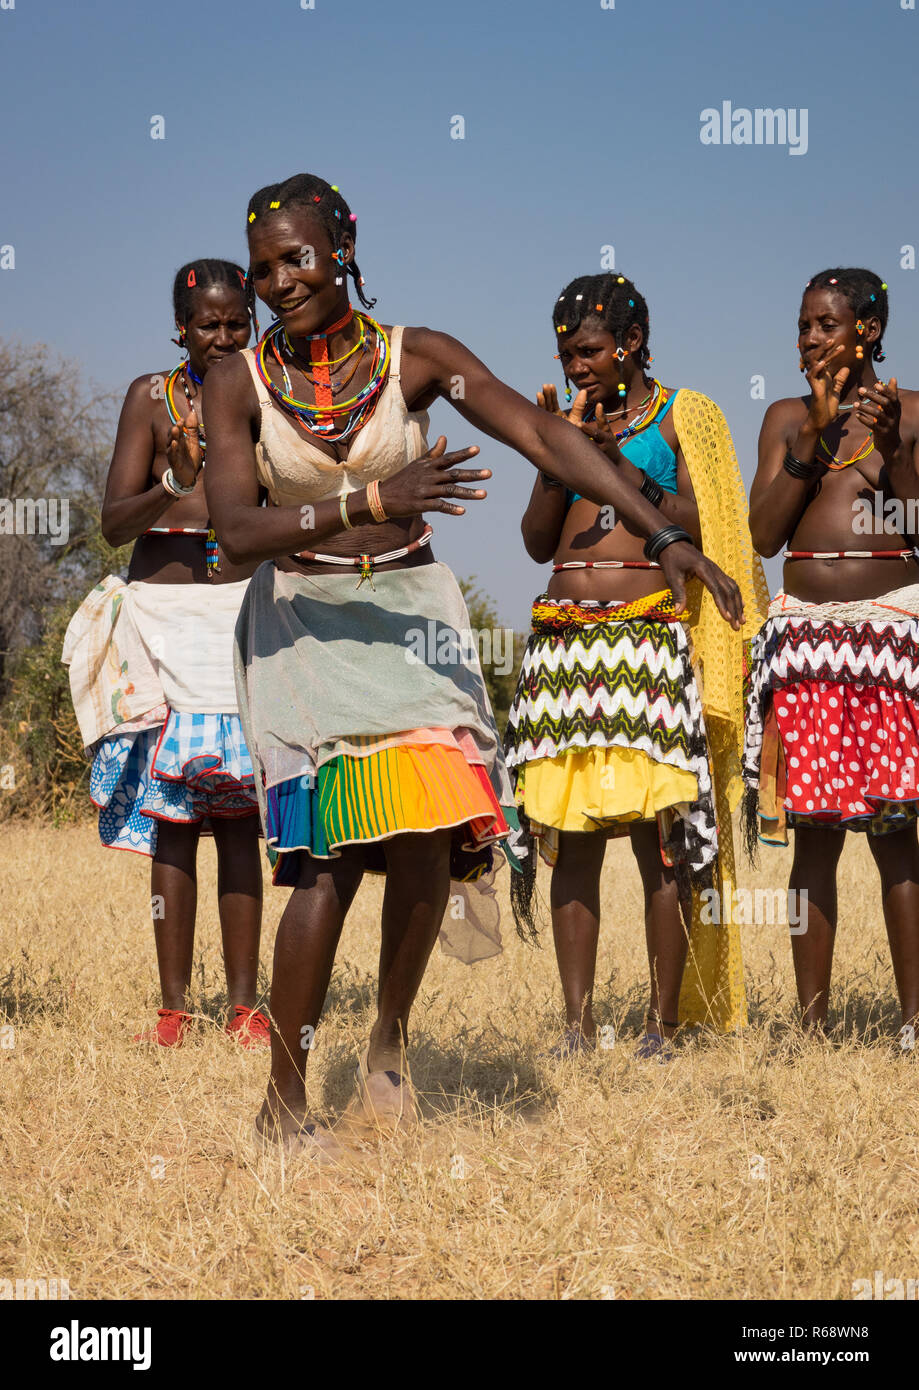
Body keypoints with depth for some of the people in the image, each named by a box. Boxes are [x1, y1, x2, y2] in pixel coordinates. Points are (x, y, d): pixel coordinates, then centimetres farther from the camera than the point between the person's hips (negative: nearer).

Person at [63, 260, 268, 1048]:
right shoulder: (153, 397, 3)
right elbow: (114, 524, -3)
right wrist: (173, 485, -21)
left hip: (246, 613, 1)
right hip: (163, 614, 0)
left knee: (237, 817, -3)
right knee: (170, 817, -2)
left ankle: (245, 1005, 0)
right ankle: (175, 1008, 1)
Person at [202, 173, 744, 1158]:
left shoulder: (416, 358, -3)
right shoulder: (240, 383, -4)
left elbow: (542, 437, -11)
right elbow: (236, 529, -14)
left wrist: (665, 535, -20)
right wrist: (372, 501, -29)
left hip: (409, 607, 1)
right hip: (302, 620, -1)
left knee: (430, 832, -15)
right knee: (334, 851, -13)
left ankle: (390, 1038, 12)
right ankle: (283, 1103, -3)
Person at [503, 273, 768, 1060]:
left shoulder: (681, 416, 7)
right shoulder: (573, 421, 19)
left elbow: (699, 526, -3)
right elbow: (538, 543, 15)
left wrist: (618, 459, -8)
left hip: (648, 636, -4)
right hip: (565, 638, 4)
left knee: (660, 833, -8)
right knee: (571, 832, -1)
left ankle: (665, 1023, -3)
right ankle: (578, 1024, 2)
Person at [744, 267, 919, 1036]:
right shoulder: (789, 417, 12)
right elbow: (764, 533, 3)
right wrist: (815, 442, -5)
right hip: (808, 635, 2)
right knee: (815, 836, 0)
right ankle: (813, 1020, 3)